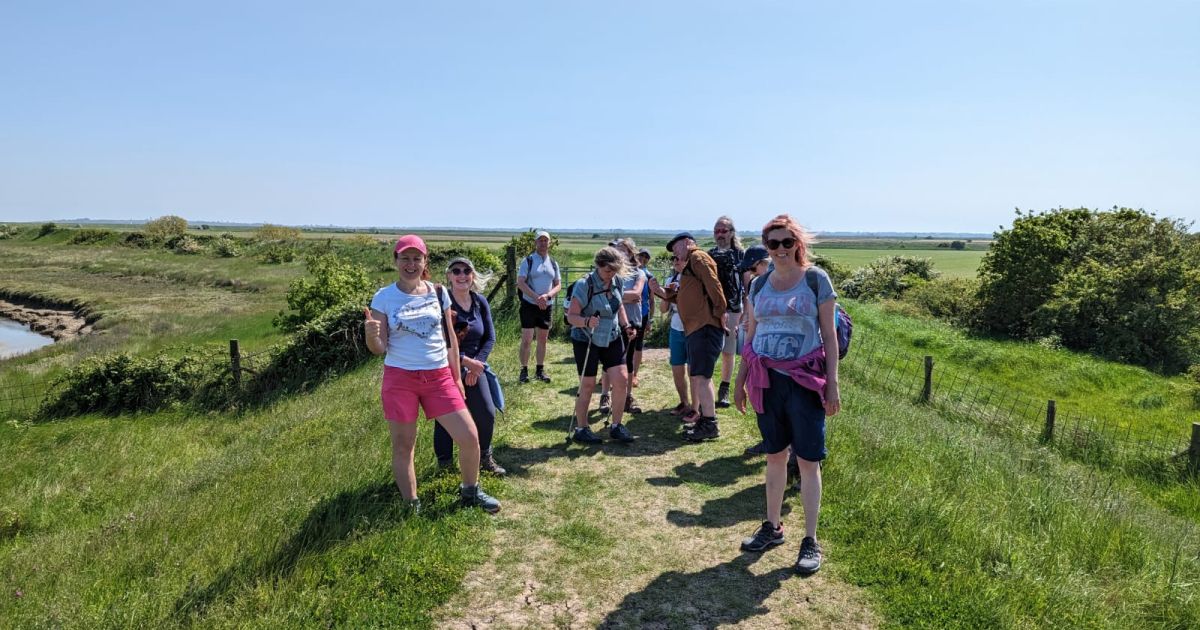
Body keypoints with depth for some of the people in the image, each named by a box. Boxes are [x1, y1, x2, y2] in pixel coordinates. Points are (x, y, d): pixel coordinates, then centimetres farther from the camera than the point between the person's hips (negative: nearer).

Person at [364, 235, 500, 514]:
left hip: (439, 377, 2)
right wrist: (371, 334, -26)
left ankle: (470, 491, 25)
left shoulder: (438, 292, 3)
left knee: (469, 437, 0)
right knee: (403, 446, 7)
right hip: (399, 379, -2)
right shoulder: (383, 298, -4)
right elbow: (379, 348, -4)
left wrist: (456, 378, 9)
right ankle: (411, 507, 25)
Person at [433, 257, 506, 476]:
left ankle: (485, 458, 27)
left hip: (474, 367, 5)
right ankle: (444, 464, 19)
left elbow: (490, 337, 4)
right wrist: (466, 361, -19)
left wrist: (477, 364, -8)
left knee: (487, 414, 6)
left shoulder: (480, 302, 1)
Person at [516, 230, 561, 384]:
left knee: (543, 339, 11)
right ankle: (524, 371, 3)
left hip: (547, 306, 4)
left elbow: (558, 285, 8)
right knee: (526, 340, -6)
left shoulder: (553, 263, 10)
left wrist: (547, 295, -13)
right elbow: (520, 283, -11)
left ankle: (540, 370, 20)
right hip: (529, 305, -4)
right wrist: (536, 297, -20)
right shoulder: (527, 261, -4)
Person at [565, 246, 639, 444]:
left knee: (621, 380, -3)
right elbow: (571, 316, -19)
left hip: (612, 339, 5)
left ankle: (616, 426, 13)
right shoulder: (584, 285, -19)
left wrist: (626, 326, 2)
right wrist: (587, 321, -38)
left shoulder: (616, 282, -1)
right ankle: (581, 429, 18)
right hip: (586, 341, -5)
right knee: (588, 385, 2)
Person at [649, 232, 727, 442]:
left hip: (705, 327, -11)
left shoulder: (698, 256, -5)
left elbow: (713, 286, -17)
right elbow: (681, 297, 22)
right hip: (696, 328, 11)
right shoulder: (689, 266, 25)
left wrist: (719, 313, -18)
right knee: (697, 375, 17)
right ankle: (704, 418, 26)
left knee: (700, 376, -9)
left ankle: (709, 425, -4)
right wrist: (659, 290, 13)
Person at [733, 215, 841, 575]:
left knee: (808, 460, 1)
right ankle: (772, 527, 28)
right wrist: (740, 380, 13)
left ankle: (810, 541, 13)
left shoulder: (816, 279, -4)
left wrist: (832, 384, -8)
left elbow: (829, 334, -3)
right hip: (766, 380, 4)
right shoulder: (759, 285, 8)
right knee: (775, 456, 14)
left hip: (805, 380, -4)